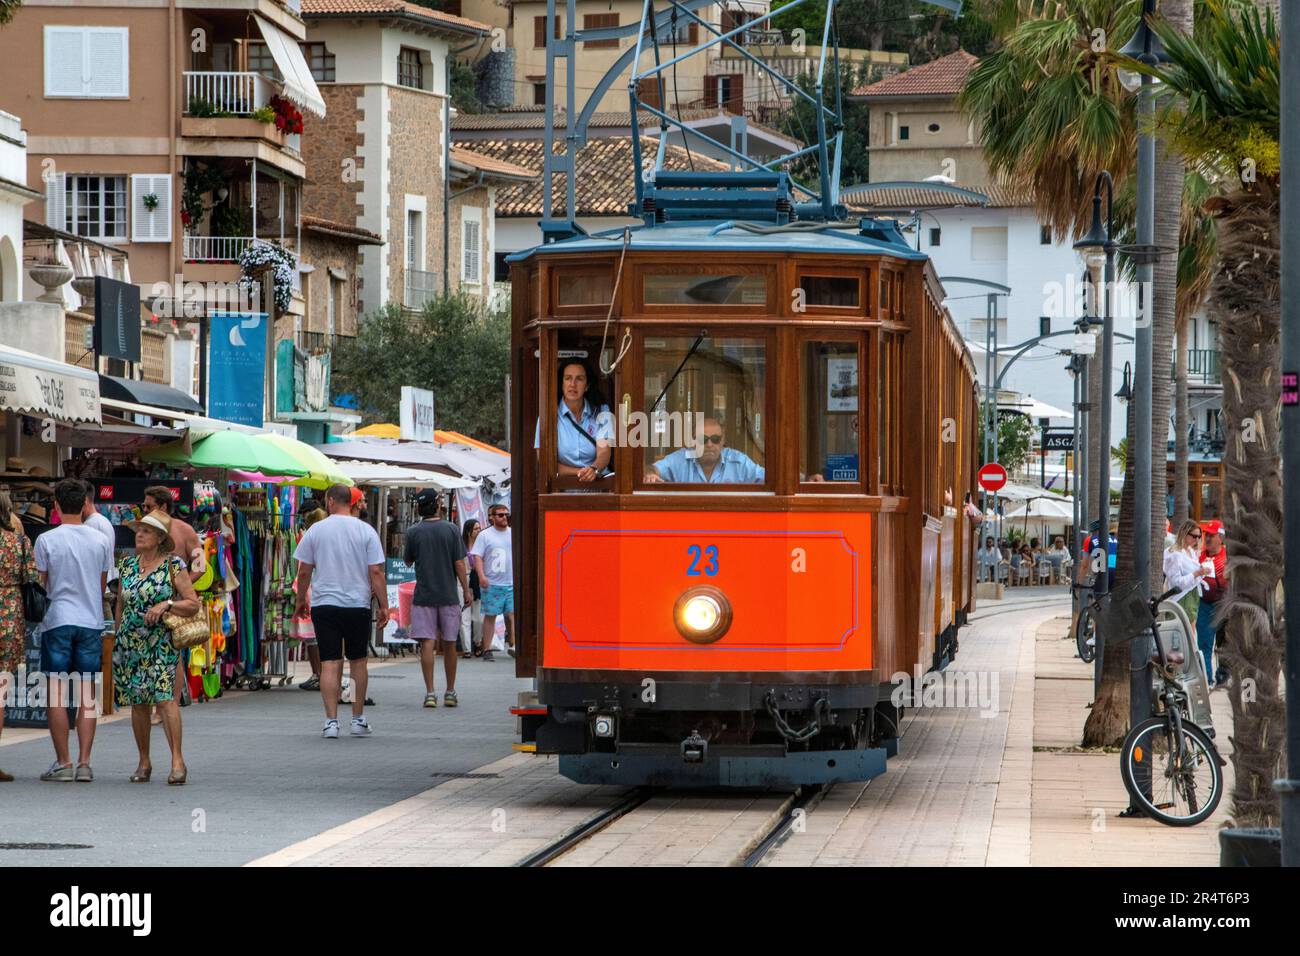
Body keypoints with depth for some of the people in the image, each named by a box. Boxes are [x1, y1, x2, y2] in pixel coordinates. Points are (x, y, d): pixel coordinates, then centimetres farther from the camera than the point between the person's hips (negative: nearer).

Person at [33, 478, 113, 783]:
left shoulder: (46, 540, -7)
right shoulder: (100, 540, 3)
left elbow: (41, 584, -1)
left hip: (58, 621, -3)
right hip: (91, 621, 3)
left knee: (57, 695, 2)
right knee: (87, 696, 5)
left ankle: (63, 763, 0)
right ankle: (84, 763, 1)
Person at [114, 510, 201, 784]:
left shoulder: (174, 565, -2)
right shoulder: (127, 564, 12)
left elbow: (194, 604, -4)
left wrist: (166, 605, -18)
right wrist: (117, 637, 17)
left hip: (161, 641, -5)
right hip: (129, 642, 5)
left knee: (164, 698, -17)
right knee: (137, 703, 6)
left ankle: (177, 760, -18)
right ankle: (143, 762, 14)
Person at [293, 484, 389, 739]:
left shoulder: (315, 530, 0)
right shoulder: (366, 531, -1)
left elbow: (304, 572, 3)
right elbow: (376, 572, -5)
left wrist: (301, 600, 17)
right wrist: (384, 605, 1)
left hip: (324, 604, -1)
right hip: (358, 605, 1)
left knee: (329, 664, -2)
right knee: (358, 661, 14)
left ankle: (331, 722, -8)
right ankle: (358, 720, 18)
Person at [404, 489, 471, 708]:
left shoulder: (413, 532, -3)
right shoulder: (450, 529, -4)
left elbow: (408, 561, 10)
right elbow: (459, 564, -4)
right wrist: (466, 590, 4)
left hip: (423, 595, -1)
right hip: (449, 595, 1)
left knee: (427, 644, -2)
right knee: (449, 644, 11)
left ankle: (430, 693, -10)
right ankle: (450, 692, 17)